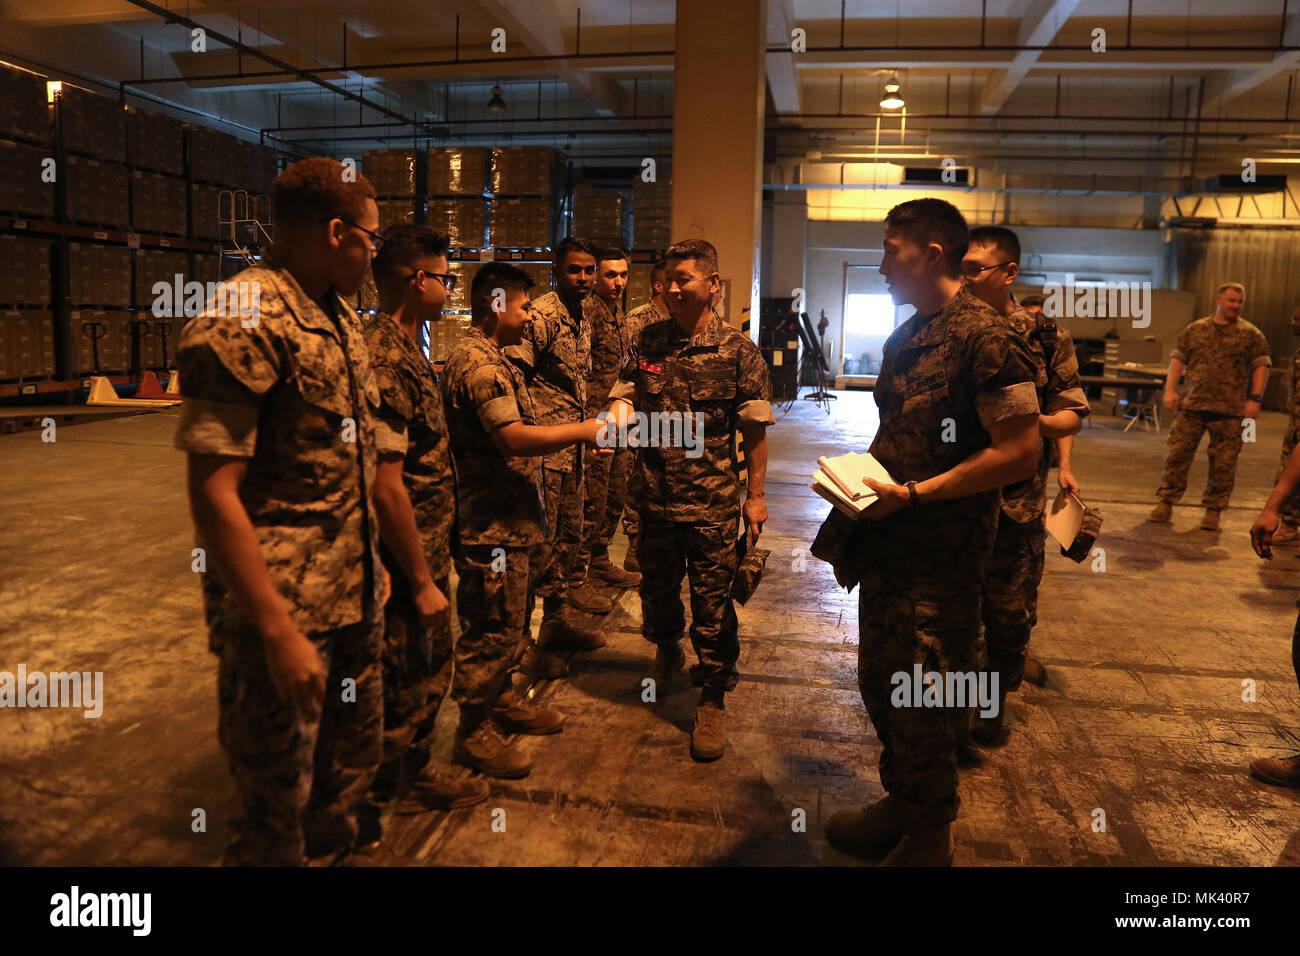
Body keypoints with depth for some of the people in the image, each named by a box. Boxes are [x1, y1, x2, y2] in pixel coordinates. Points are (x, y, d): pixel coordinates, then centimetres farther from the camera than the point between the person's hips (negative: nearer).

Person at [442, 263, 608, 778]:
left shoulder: (491, 358, 16)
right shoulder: (478, 362, -19)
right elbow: (514, 438, -27)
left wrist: (579, 431, 17)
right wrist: (586, 430, -21)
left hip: (506, 519, 11)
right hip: (490, 523, -11)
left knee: (508, 622, 22)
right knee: (491, 630, 0)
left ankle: (501, 702, 38)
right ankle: (474, 734, 14)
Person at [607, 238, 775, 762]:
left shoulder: (738, 350, -6)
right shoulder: (648, 341, 4)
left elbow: (755, 430, -3)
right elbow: (625, 396, 2)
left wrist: (756, 495, -4)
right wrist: (614, 420, -22)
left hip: (714, 502, -4)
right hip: (655, 496, 4)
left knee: (712, 602, 2)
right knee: (656, 588, 20)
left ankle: (713, 702, 19)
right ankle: (667, 651, 50)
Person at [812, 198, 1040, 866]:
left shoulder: (985, 338, -14)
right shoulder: (904, 338, 12)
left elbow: (1019, 452, -19)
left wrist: (912, 494, -19)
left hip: (941, 560, -8)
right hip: (887, 544, 8)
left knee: (923, 706, 4)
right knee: (879, 685, 18)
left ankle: (930, 841, 25)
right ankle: (900, 803, 38)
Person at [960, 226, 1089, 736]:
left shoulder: (1046, 338, -2)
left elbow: (1071, 416, -1)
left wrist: (1033, 421, -21)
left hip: (1015, 502, -1)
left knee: (1010, 613, 10)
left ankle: (995, 700, 33)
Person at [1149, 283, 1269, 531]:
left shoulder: (1251, 335, 7)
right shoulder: (1195, 329, 11)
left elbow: (1260, 367, 4)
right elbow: (1178, 359, 10)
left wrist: (1254, 399, -6)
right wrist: (1170, 390, -2)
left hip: (1230, 410, -1)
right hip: (1192, 405, 1)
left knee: (1223, 464, 2)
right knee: (1177, 454, -1)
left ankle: (1213, 510, 13)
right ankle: (1166, 504, 9)